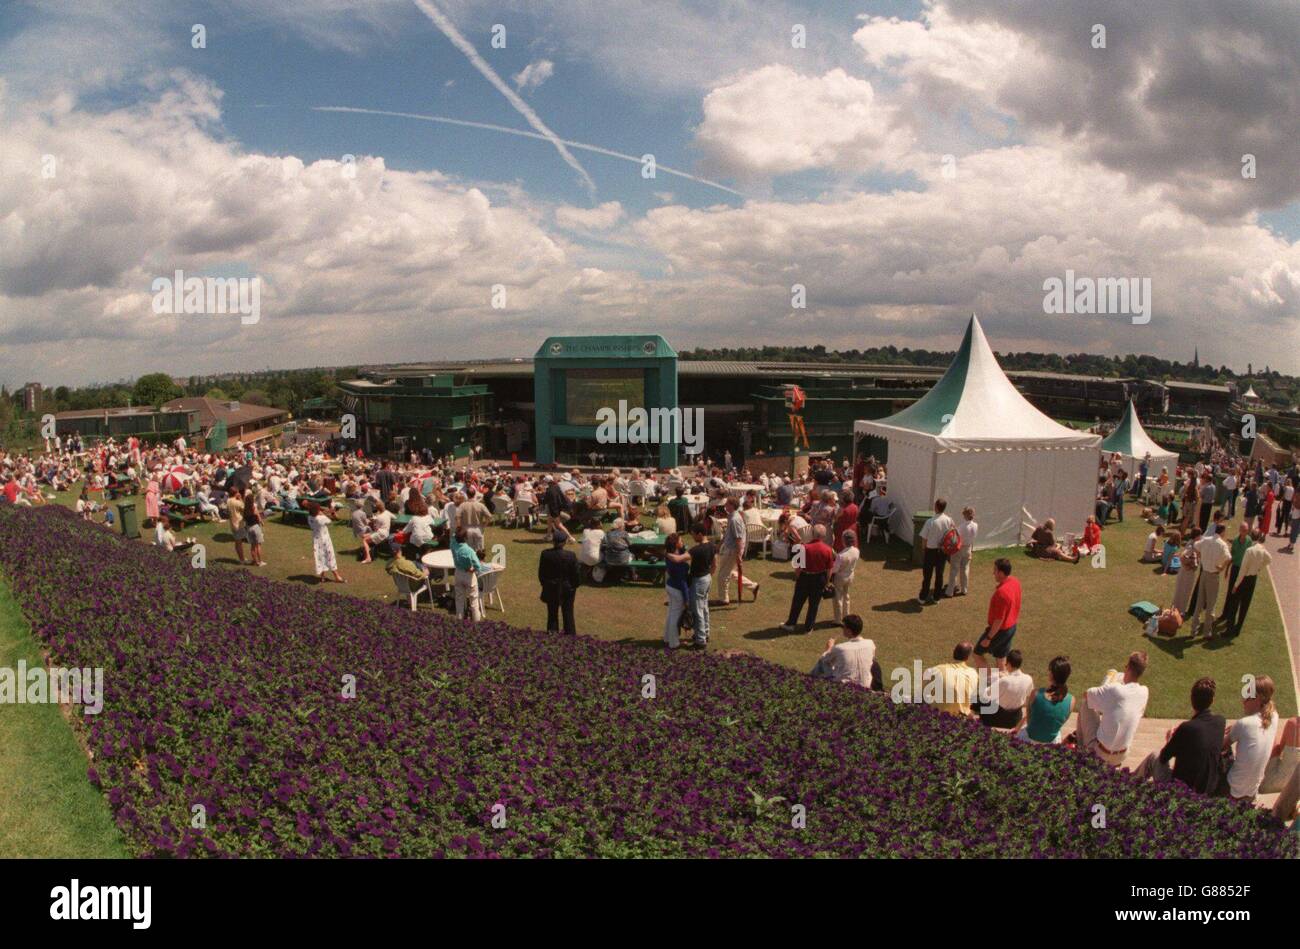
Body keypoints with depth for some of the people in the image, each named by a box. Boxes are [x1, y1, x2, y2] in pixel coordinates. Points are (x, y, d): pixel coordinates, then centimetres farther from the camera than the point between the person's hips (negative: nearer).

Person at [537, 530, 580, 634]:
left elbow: (541, 574, -5)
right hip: (567, 589, -1)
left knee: (552, 613, 17)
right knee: (568, 613, 13)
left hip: (551, 589, 1)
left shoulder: (545, 554, -16)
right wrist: (575, 586, 6)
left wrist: (544, 585, 11)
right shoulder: (570, 556, -20)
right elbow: (576, 574, -12)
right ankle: (570, 635, 20)